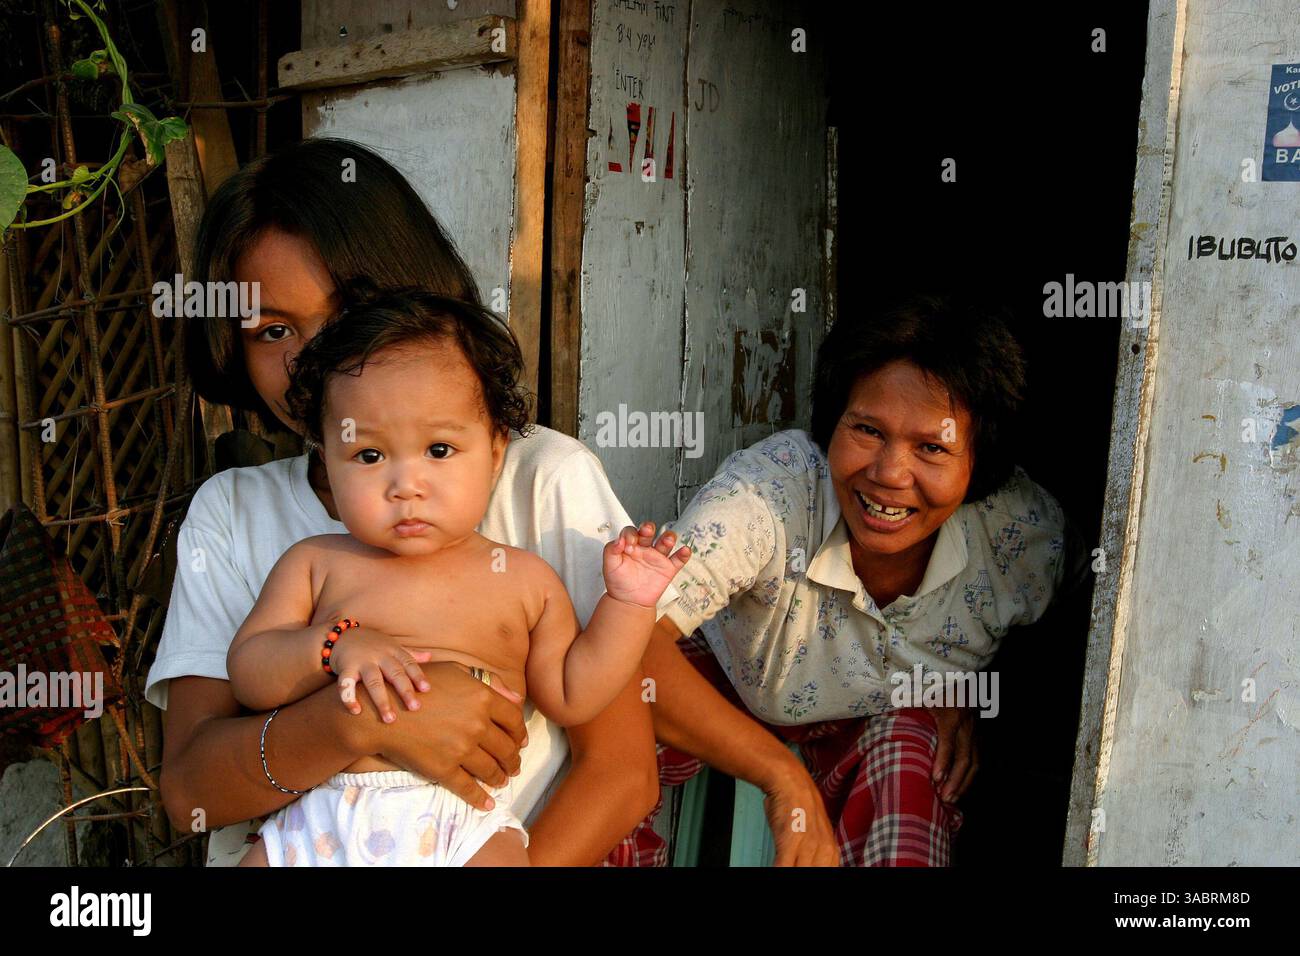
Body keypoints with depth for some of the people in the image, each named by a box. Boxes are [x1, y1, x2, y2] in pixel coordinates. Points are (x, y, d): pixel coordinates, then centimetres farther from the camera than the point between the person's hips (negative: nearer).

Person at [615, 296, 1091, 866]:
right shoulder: (771, 486, -36)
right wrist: (785, 777, -47)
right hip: (724, 690, -1)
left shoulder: (1025, 532, -24)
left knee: (912, 740, -32)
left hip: (890, 720, 2)